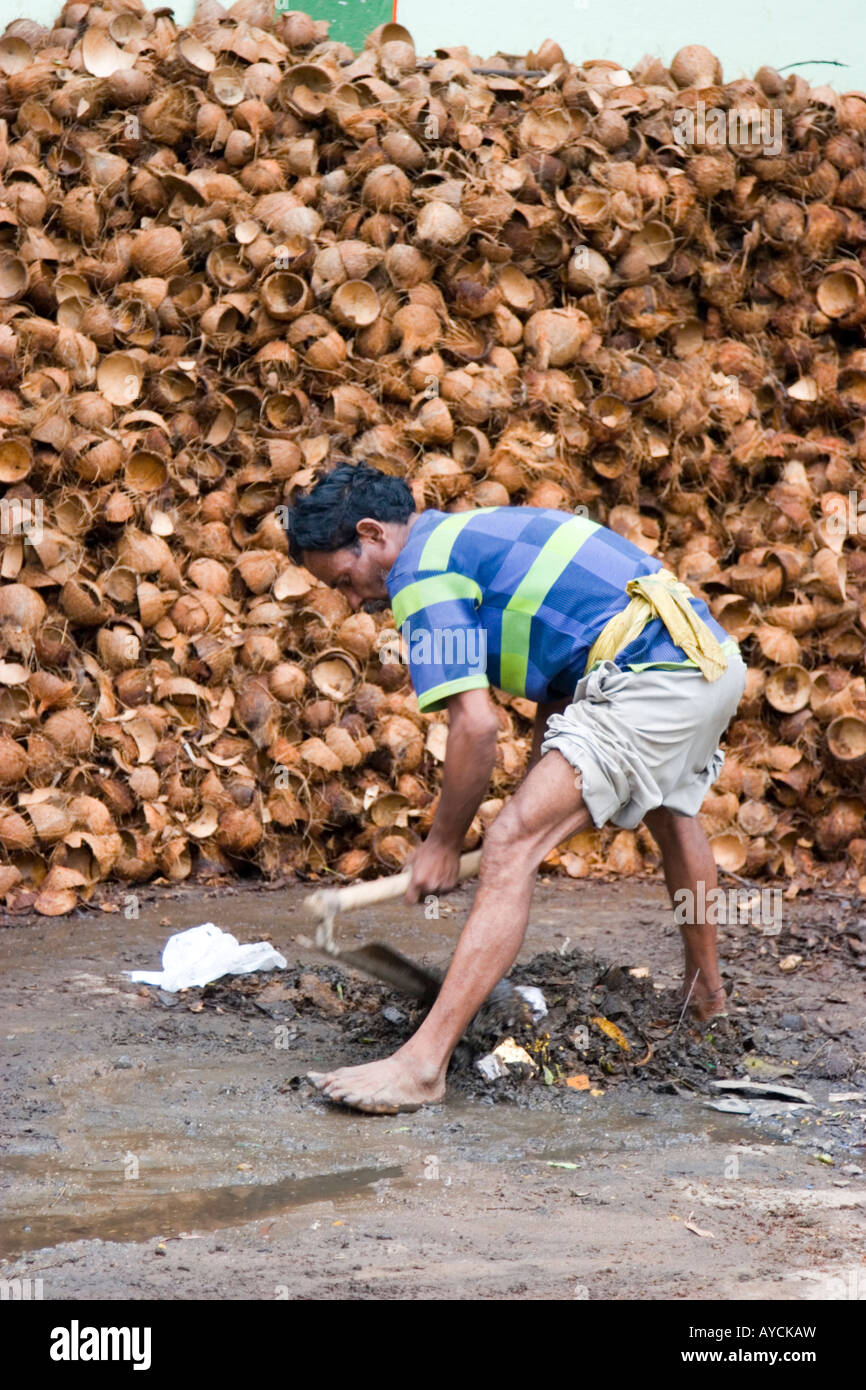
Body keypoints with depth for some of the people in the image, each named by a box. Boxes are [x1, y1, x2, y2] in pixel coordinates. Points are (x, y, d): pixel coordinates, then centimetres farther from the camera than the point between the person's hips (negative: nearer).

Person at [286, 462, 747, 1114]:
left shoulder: (422, 568, -6)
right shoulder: (477, 535, 24)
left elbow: (476, 725, -13)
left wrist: (443, 844, -1)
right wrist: (537, 804, 22)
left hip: (650, 679, -11)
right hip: (716, 658, 11)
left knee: (512, 846, -15)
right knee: (671, 813, 36)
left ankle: (424, 1061, -23)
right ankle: (707, 994, 58)